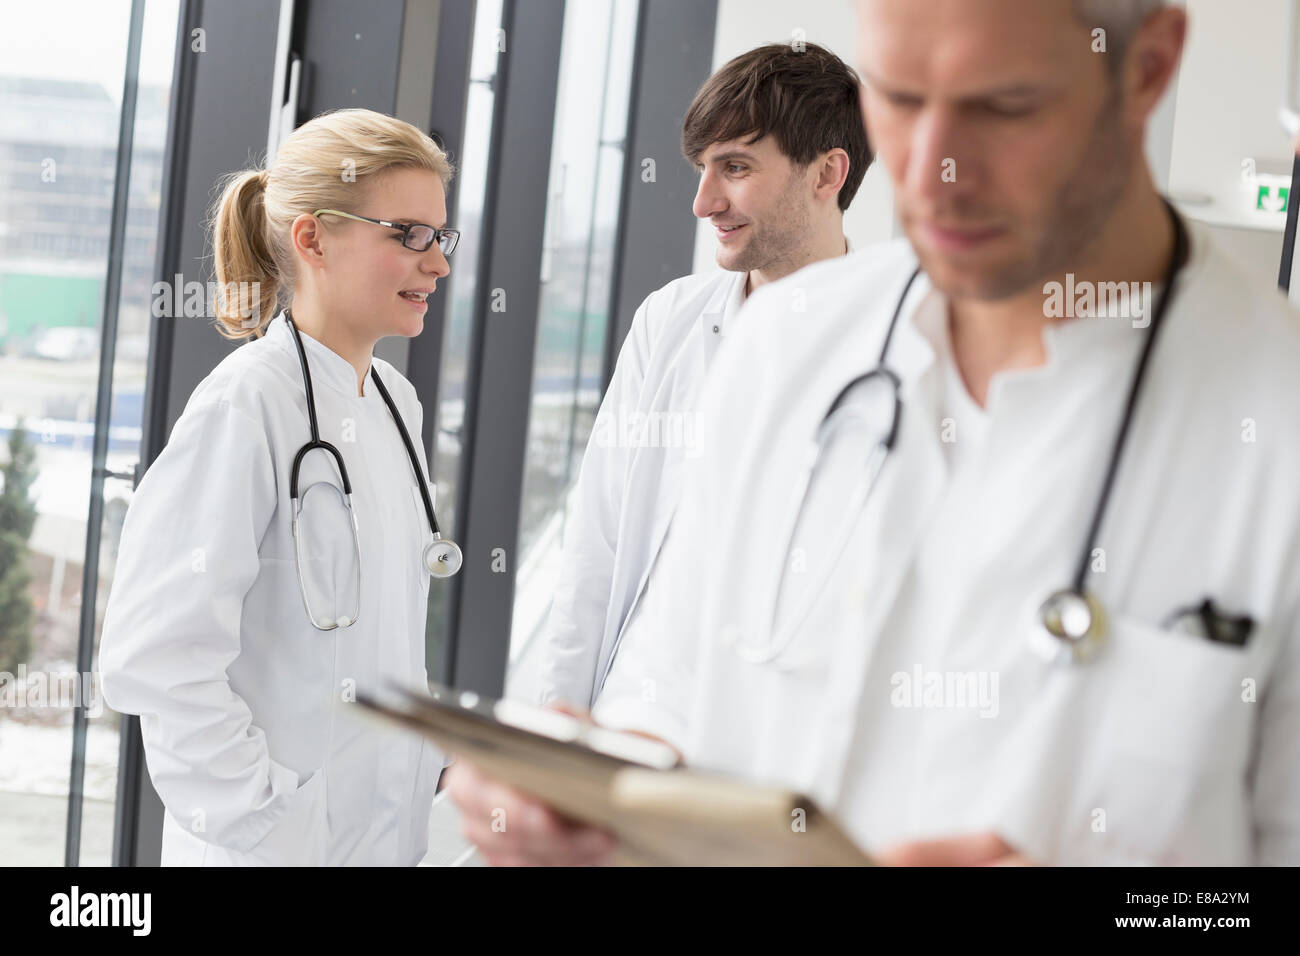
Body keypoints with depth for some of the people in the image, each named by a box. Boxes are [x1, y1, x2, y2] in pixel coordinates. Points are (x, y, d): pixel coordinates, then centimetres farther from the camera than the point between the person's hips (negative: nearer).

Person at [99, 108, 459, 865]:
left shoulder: (395, 398, 7)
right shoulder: (247, 406, -17)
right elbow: (155, 655, -23)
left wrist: (425, 749, 9)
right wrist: (269, 821, -19)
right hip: (280, 843, -7)